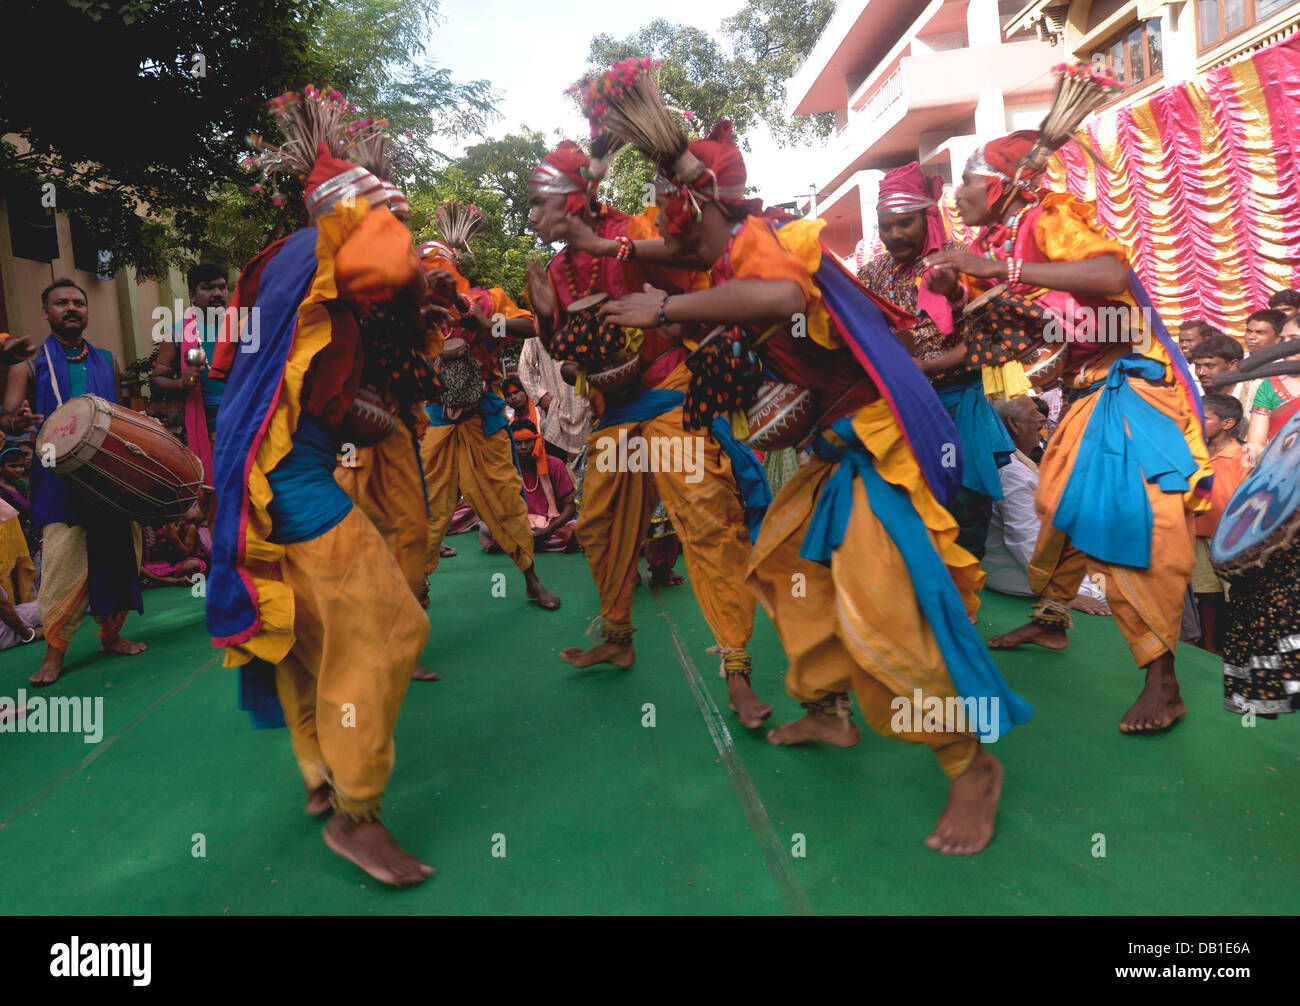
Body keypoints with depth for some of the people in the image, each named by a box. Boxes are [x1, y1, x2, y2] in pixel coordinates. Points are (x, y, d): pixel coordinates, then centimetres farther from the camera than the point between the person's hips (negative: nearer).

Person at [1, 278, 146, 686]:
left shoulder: (106, 361, 17)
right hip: (61, 481, -3)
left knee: (119, 551, 4)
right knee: (63, 560, -11)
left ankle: (111, 634, 19)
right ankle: (55, 651, -1)